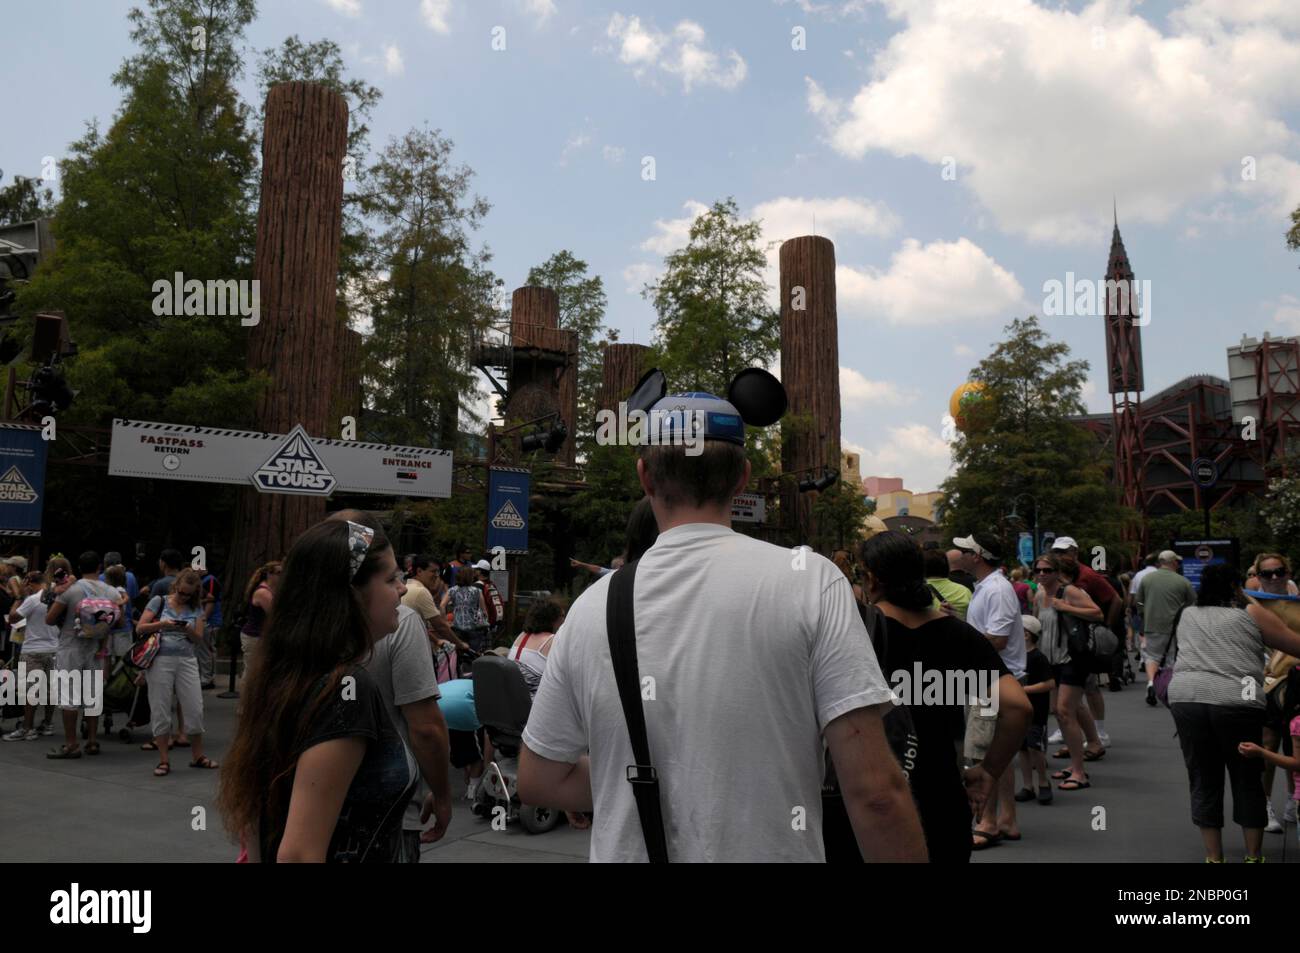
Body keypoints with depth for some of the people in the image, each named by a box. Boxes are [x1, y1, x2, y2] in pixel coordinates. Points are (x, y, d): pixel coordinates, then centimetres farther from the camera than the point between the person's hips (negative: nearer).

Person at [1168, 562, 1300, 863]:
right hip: (1236, 701, -3)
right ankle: (1253, 856, 22)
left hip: (1185, 698, 3)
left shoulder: (1186, 615, 20)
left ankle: (1213, 857, 14)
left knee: (1204, 782, 10)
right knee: (1247, 782, 13)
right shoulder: (1251, 613, 9)